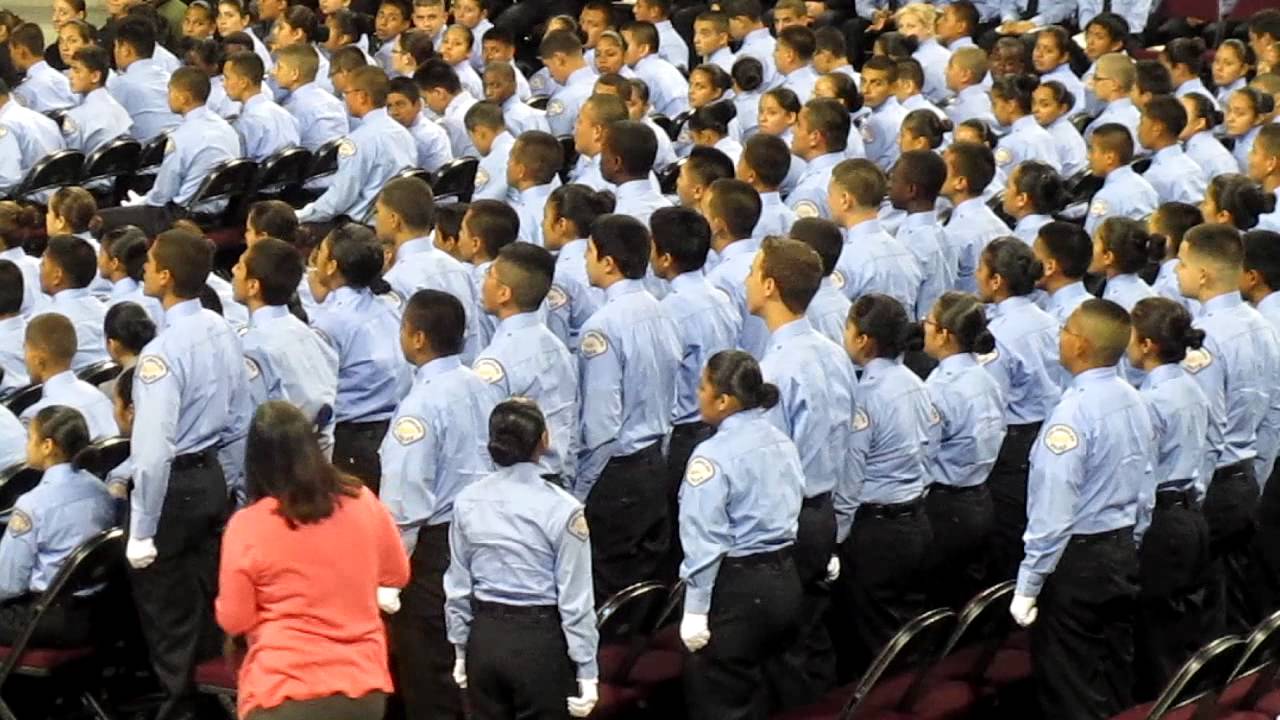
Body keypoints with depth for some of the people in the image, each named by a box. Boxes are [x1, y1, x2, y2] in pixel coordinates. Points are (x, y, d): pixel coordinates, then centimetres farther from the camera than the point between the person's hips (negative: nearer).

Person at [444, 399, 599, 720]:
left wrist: (460, 649, 17)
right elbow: (575, 597, -11)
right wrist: (586, 669, -3)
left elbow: (458, 585, 5)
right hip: (540, 639, -4)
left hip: (484, 636, 4)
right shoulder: (561, 509, -15)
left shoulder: (468, 502, -2)